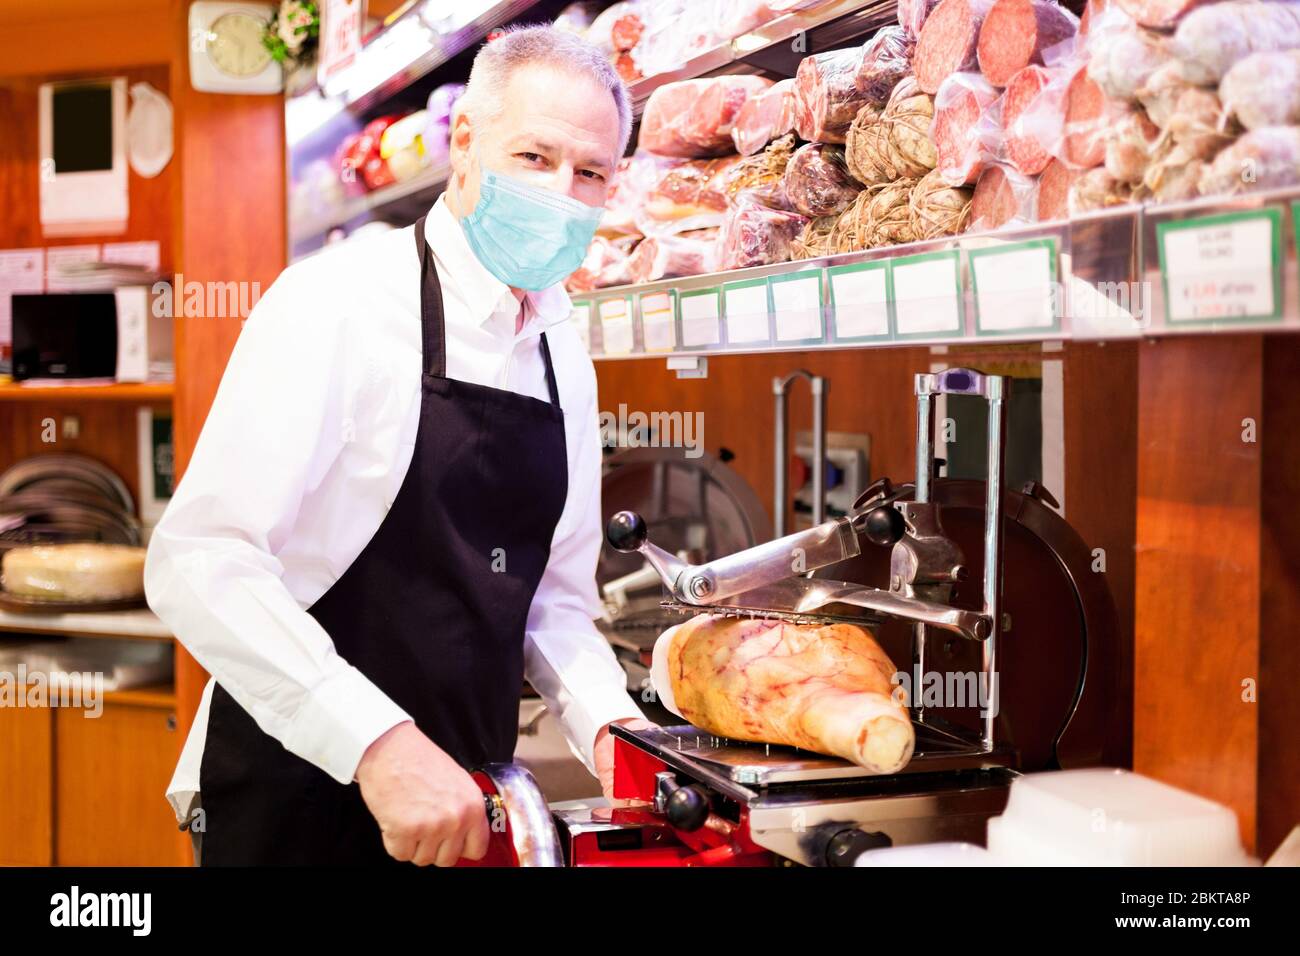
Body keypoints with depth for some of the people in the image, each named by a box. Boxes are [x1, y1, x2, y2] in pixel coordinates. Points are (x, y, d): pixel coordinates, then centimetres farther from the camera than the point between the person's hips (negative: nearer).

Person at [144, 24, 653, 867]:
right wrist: (376, 740, -30)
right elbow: (199, 561, -22)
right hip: (298, 795, -6)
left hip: (465, 803, 6)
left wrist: (608, 722, -4)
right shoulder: (341, 302, -15)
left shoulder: (566, 359, 6)